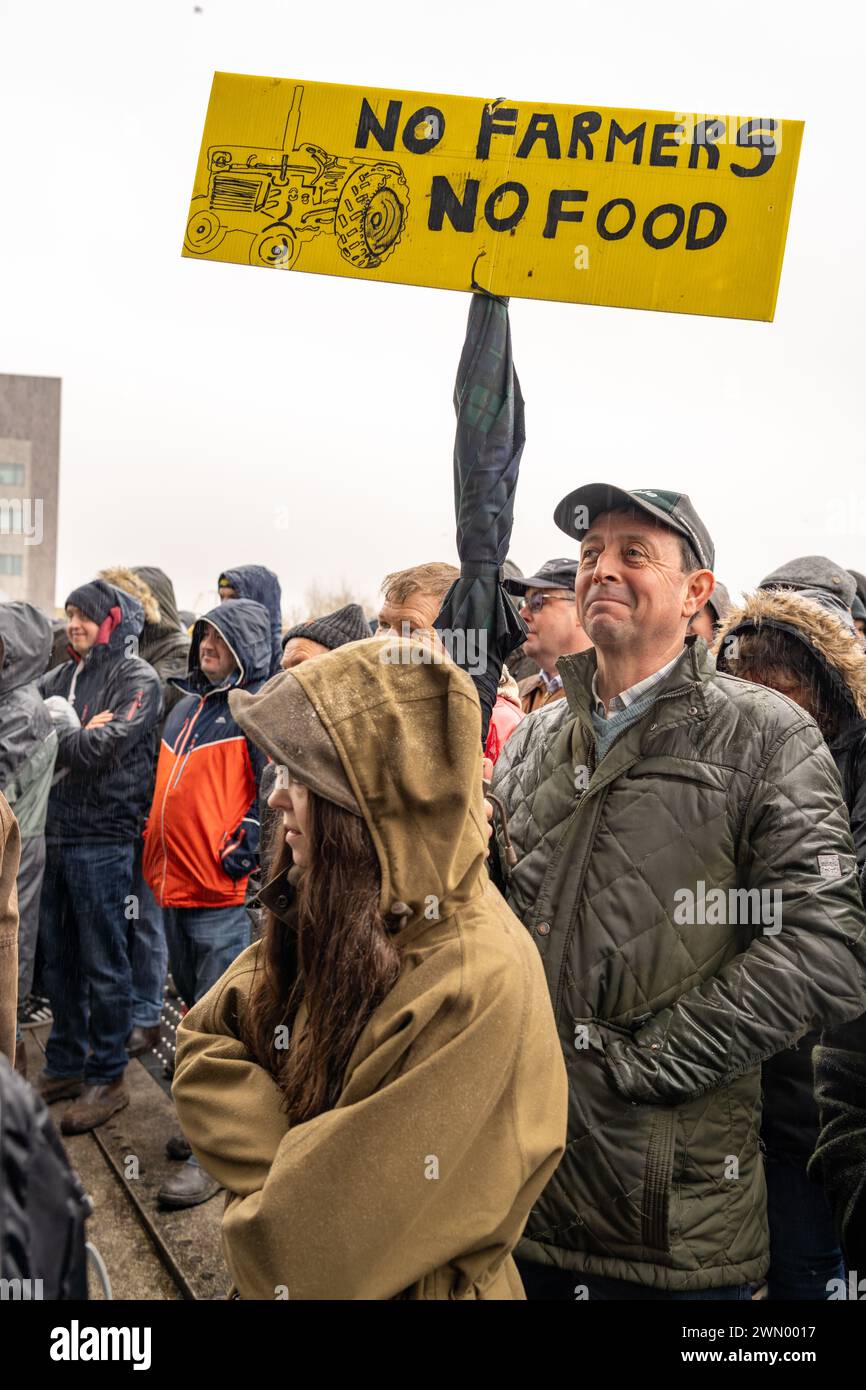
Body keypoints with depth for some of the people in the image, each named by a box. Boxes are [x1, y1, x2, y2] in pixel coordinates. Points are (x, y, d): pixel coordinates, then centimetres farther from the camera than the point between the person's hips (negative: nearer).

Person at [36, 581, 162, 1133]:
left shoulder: (138, 679, -7)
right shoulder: (65, 675, 13)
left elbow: (102, 747, -18)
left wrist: (58, 729, -4)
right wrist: (76, 733, -9)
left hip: (102, 839, -7)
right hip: (55, 833, 7)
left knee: (103, 964, 2)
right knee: (59, 957, 15)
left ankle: (107, 1078, 14)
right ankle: (66, 1066, 29)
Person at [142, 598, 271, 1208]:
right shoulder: (187, 707, 17)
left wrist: (245, 850, -17)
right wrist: (152, 838, 19)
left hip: (223, 892, -8)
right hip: (174, 884, 9)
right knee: (196, 1006, 18)